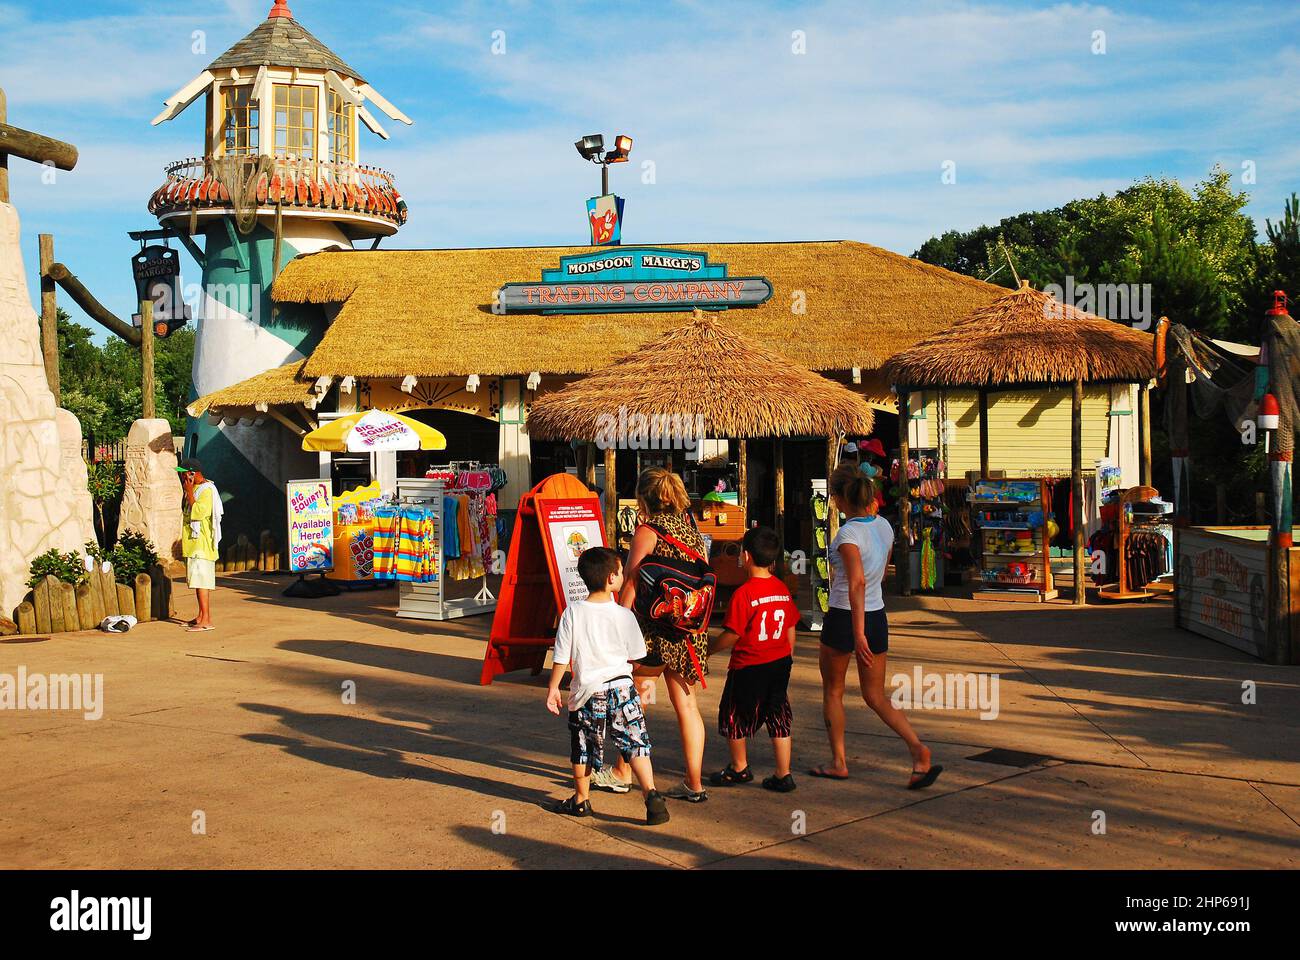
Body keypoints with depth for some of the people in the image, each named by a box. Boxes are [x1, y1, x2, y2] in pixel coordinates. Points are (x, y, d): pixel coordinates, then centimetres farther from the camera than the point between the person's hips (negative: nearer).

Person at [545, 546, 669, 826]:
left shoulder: (572, 613, -8)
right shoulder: (624, 615, -9)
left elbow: (561, 657, -5)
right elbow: (635, 656, 2)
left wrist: (553, 688, 6)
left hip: (587, 691, 1)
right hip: (621, 687, -1)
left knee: (583, 748, 16)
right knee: (636, 743, 4)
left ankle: (581, 800, 28)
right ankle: (651, 795, -9)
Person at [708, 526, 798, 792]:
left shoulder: (744, 593, -18)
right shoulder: (783, 589, 3)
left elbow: (732, 635, -16)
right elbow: (791, 630, 10)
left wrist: (707, 650, -2)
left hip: (749, 666, -6)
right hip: (780, 662, 6)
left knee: (734, 716, 13)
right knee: (779, 717, 12)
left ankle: (739, 768, 27)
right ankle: (783, 775, 12)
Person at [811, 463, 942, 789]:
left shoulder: (848, 533, -19)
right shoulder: (884, 526, 3)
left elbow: (857, 582, -28)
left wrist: (858, 634, -30)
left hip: (844, 618, -6)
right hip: (877, 618, 6)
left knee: (832, 691, 15)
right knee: (876, 697, 12)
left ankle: (838, 763, 22)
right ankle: (917, 748, -7)